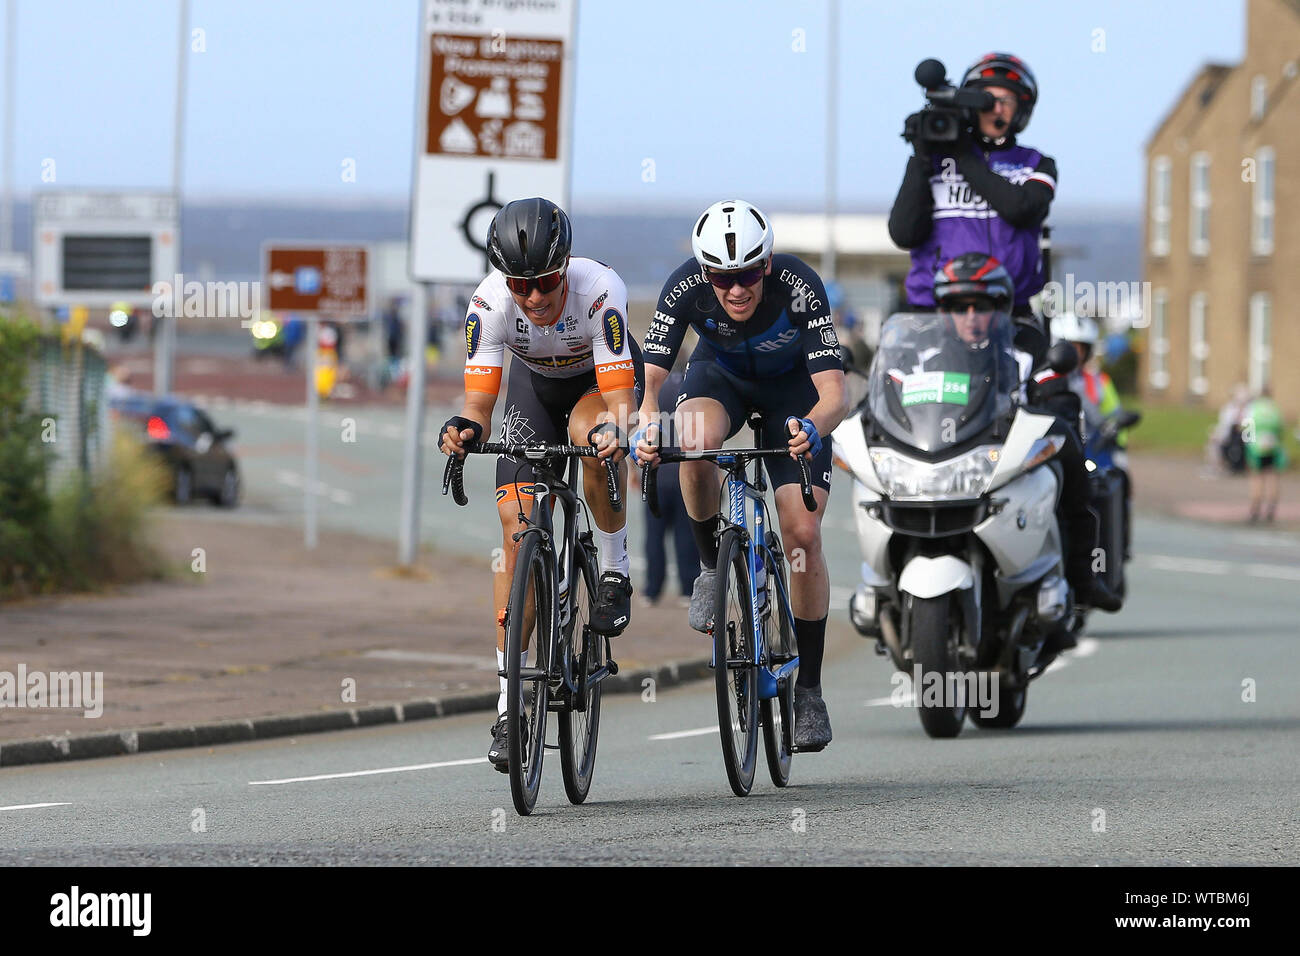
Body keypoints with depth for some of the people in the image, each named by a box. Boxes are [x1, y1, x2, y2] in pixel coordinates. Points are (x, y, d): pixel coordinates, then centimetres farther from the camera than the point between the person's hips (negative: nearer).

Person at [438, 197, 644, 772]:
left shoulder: (598, 291, -37)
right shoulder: (489, 304, -31)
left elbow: (620, 399, -38)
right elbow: (479, 401, -29)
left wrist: (612, 430, -60)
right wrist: (465, 430, -52)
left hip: (602, 378, -2)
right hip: (536, 384, 2)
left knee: (593, 436, -38)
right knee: (517, 527, -11)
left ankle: (615, 571, -13)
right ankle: (510, 700, -6)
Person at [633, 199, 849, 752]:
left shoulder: (799, 287, -36)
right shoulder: (685, 288, -32)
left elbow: (835, 391, -42)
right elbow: (649, 376, -34)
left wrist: (812, 428, -63)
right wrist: (646, 428, -56)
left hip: (792, 386, -1)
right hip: (720, 375, 1)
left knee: (802, 535, -13)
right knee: (693, 442, -36)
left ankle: (808, 688, 1)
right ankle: (712, 565, -8)